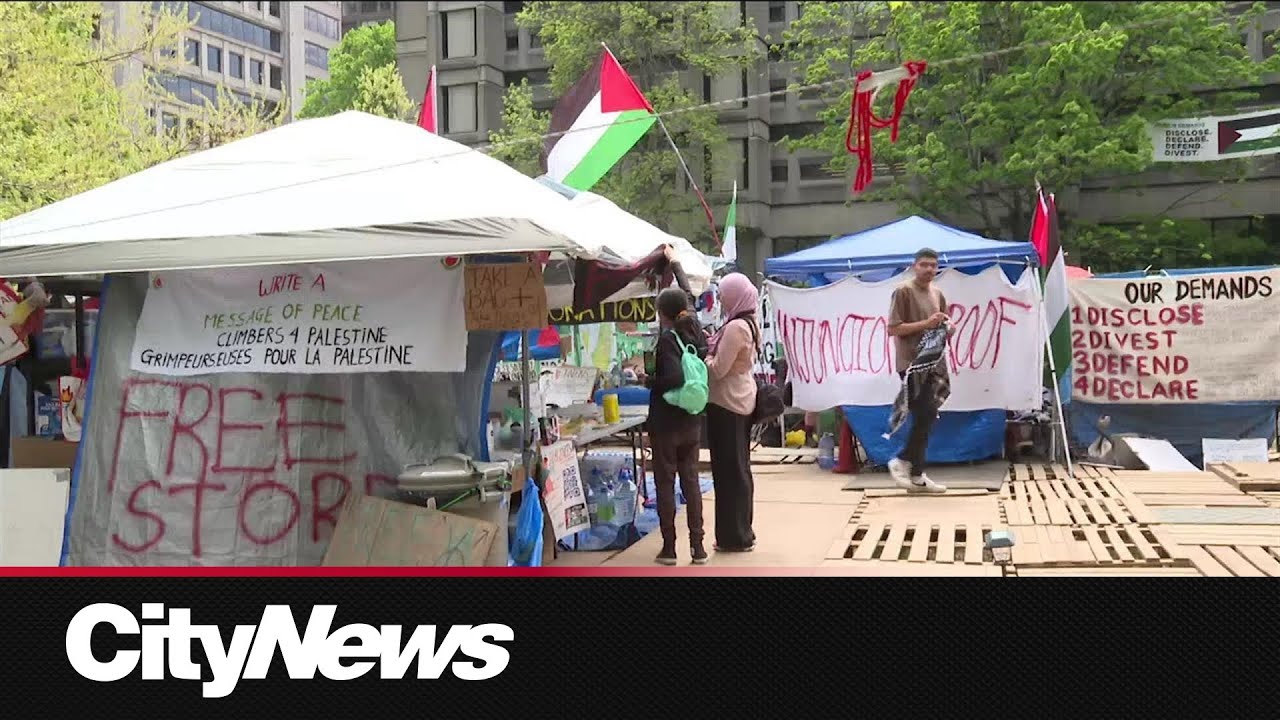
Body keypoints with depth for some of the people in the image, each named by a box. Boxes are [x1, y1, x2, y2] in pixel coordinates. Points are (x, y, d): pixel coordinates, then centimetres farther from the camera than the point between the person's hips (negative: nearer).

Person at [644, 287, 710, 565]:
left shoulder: (667, 339, -15)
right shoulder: (698, 336, 5)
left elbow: (673, 378, -26)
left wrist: (651, 381, -9)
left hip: (666, 422, -6)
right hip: (692, 422, 6)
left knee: (665, 482, 4)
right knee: (691, 480, 11)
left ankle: (669, 547, 8)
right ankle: (697, 545, 11)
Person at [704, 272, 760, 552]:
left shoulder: (735, 327, -20)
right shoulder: (749, 324, 10)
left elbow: (718, 369, -20)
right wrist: (713, 345, 4)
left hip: (726, 404, -10)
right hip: (741, 401, 10)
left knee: (728, 470, -2)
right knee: (740, 469, 15)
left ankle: (734, 537, 4)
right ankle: (742, 533, 23)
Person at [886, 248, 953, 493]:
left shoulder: (937, 294, 15)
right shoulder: (903, 291, -7)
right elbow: (893, 329, -13)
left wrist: (948, 330, 0)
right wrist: (926, 323, -19)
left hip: (934, 363, 7)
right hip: (912, 364, -7)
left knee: (925, 418, 6)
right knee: (925, 416, -13)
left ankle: (916, 475, 11)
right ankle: (902, 461, 3)